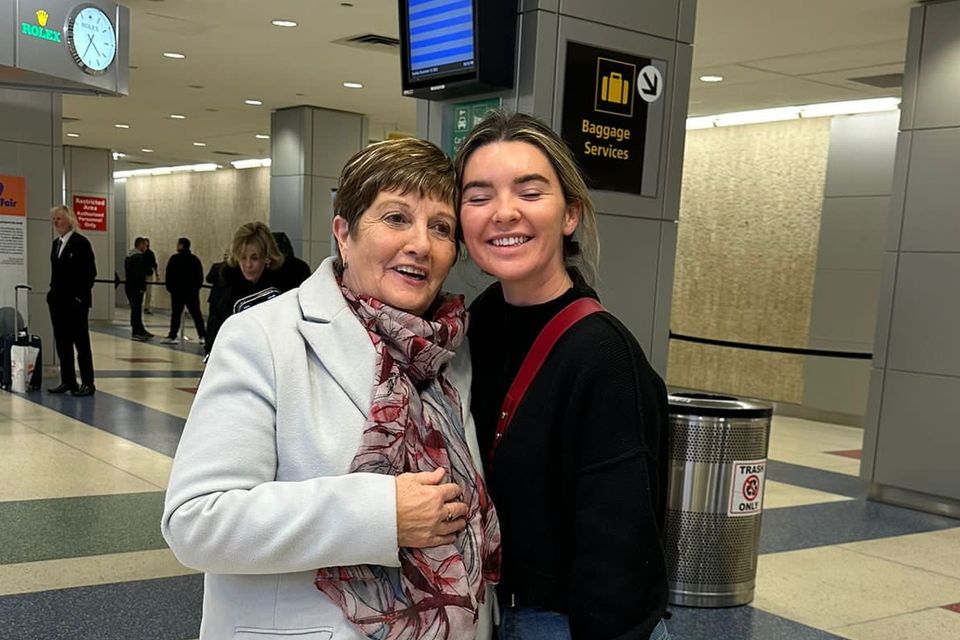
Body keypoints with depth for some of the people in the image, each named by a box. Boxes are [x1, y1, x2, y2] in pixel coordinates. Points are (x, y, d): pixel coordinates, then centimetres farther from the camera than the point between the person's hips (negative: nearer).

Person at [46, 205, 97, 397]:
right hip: (58, 300, 7)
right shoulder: (56, 244, 14)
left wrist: (81, 296, -14)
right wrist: (53, 292, 10)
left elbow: (90, 272, -11)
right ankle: (67, 381, 16)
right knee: (62, 342, 9)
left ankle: (87, 383, 4)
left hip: (76, 302, -7)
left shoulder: (81, 243, -9)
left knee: (81, 342, -2)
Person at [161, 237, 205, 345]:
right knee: (196, 313, 8)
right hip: (193, 291, 4)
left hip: (178, 291, -4)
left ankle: (173, 336, 0)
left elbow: (169, 275, -8)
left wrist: (170, 287, 3)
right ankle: (202, 335, 6)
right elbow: (200, 276, 8)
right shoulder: (195, 259, 5)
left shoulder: (175, 259, -9)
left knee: (176, 313, 0)